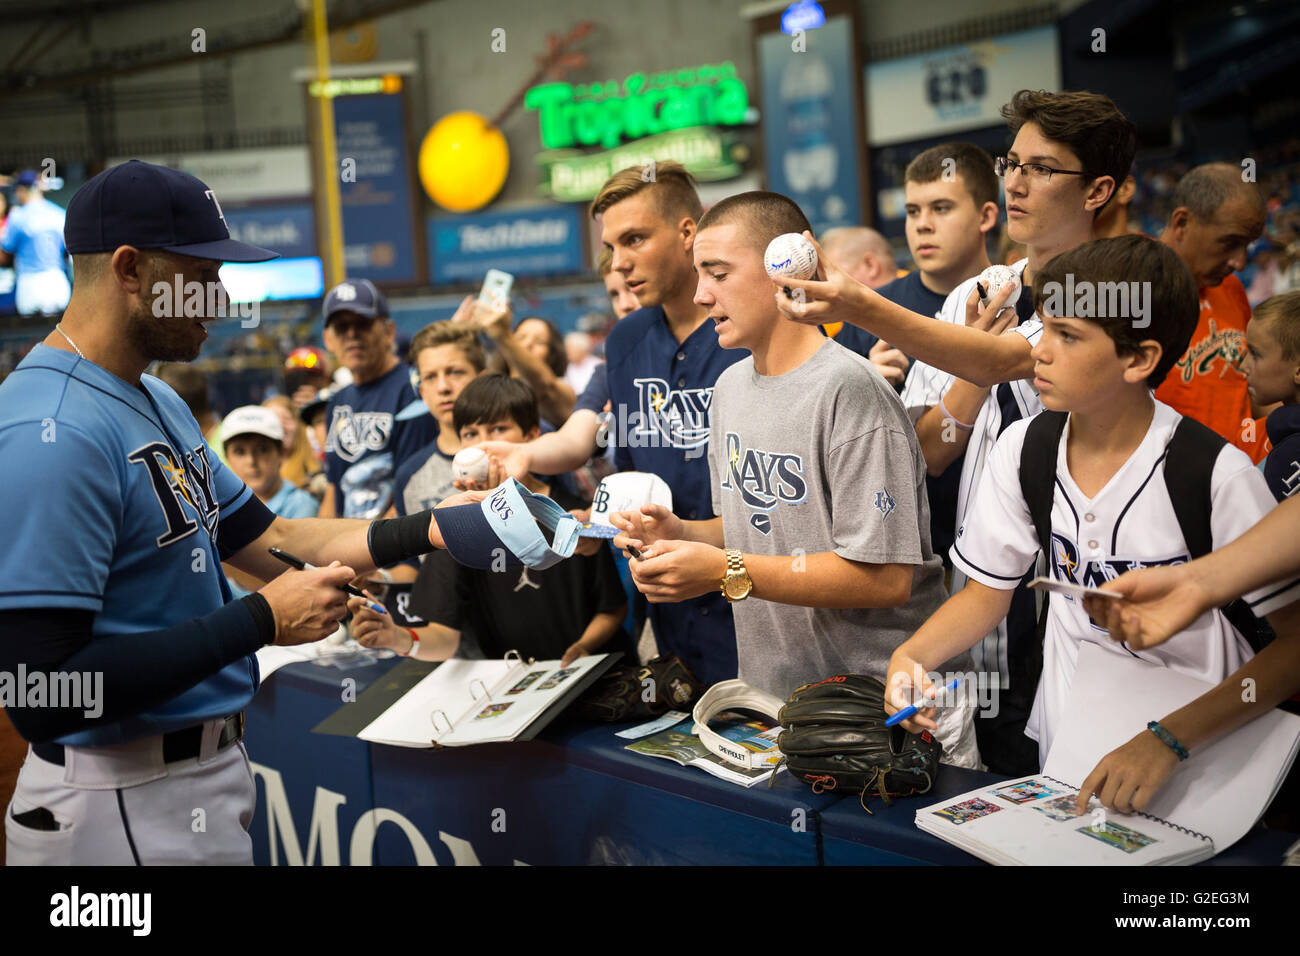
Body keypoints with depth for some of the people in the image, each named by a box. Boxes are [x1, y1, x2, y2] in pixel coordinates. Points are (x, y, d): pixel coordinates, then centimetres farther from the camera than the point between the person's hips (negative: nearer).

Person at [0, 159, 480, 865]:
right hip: (126, 803, -9)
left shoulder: (159, 402, 10)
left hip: (208, 772, 9)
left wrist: (428, 529, 5)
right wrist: (261, 621, -23)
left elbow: (266, 541, 15)